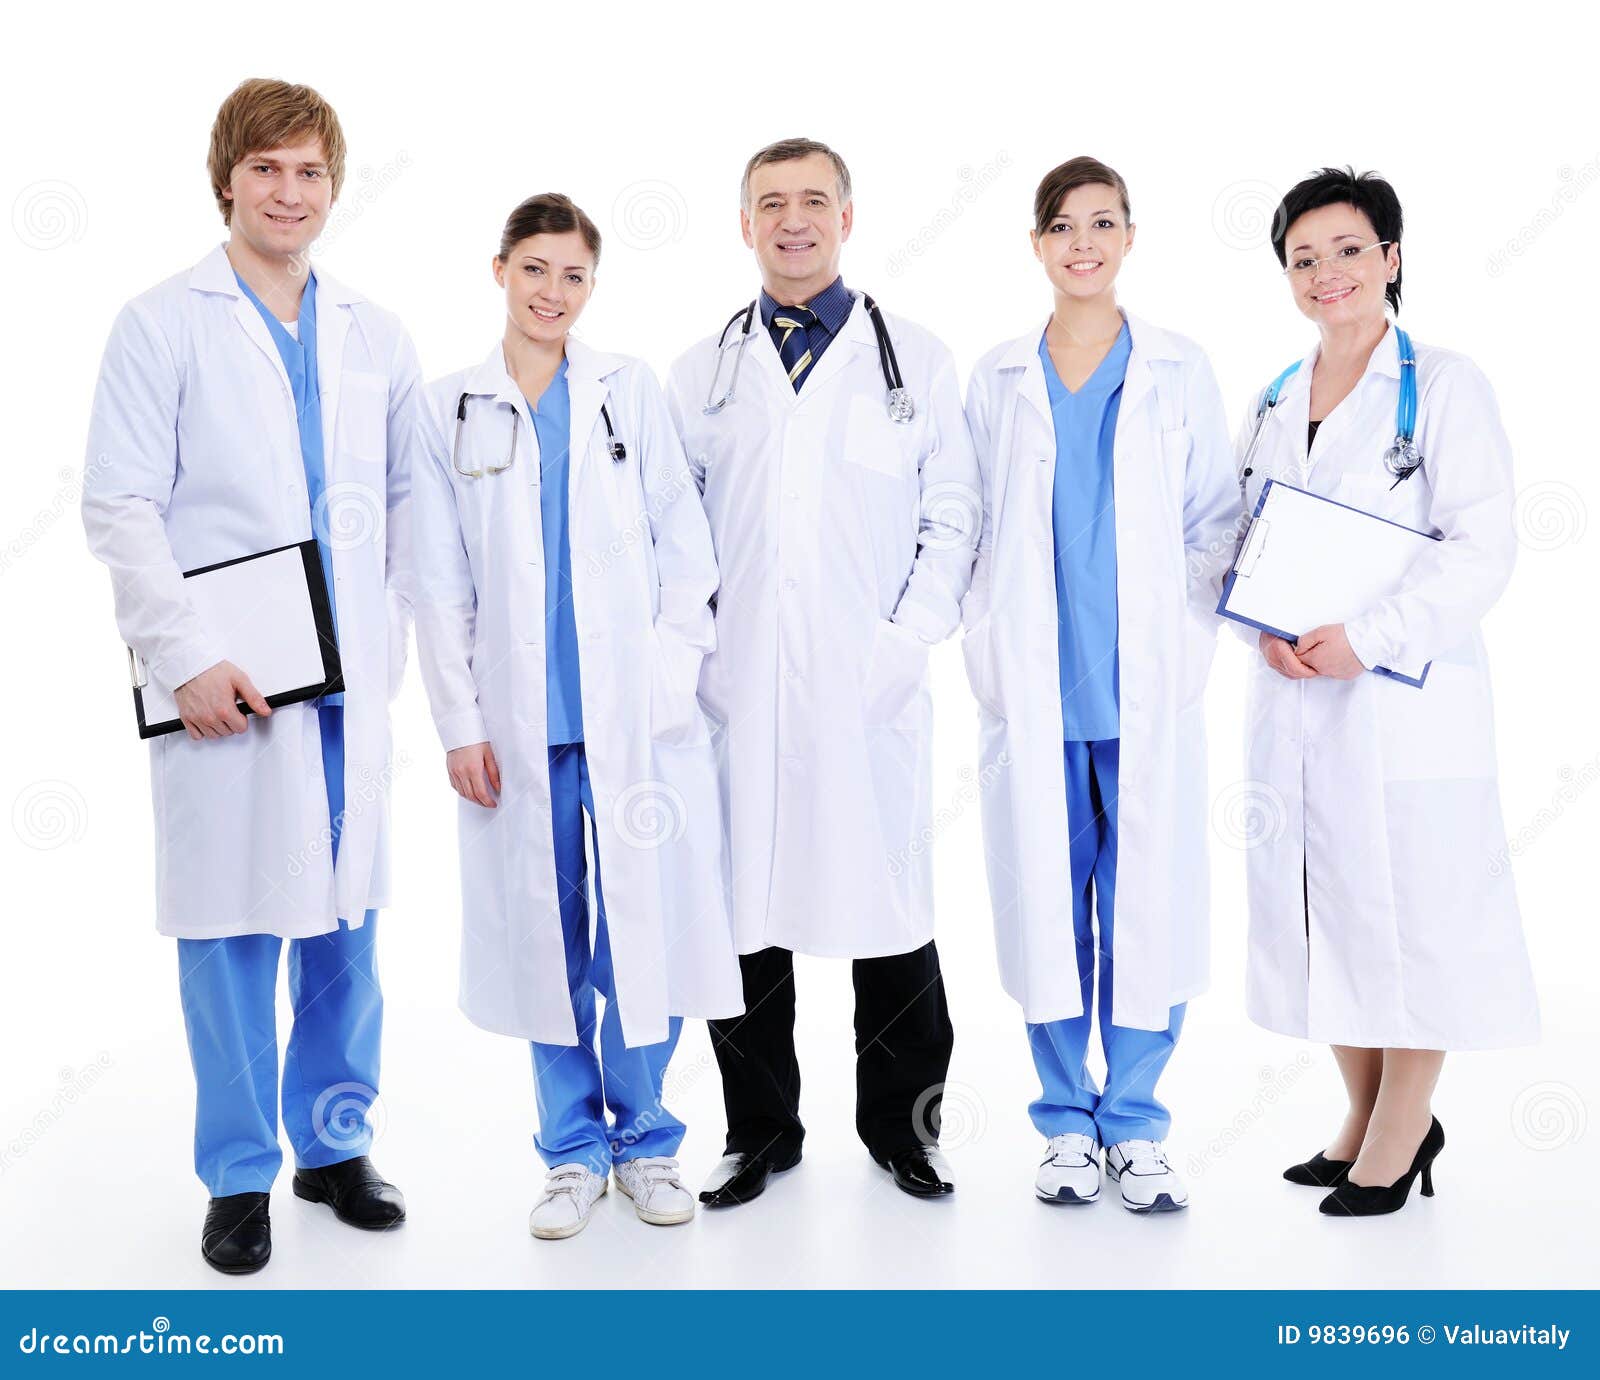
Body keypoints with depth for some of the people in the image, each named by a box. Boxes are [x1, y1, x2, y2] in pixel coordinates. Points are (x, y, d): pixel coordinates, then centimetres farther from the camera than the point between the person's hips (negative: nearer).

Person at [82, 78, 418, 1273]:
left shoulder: (377, 338, 13)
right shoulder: (163, 326, 1)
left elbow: (409, 495, 13)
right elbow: (121, 509, -5)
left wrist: (401, 636, 2)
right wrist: (188, 657, -12)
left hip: (351, 682, 4)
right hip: (225, 683, -3)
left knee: (348, 918, 10)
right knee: (231, 928, 2)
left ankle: (336, 1144, 26)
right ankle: (240, 1176, 17)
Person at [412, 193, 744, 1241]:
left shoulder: (631, 391, 8)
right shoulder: (450, 411, 8)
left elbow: (684, 545, 5)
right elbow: (441, 585, 6)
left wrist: (671, 673, -4)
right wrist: (460, 723, 0)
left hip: (634, 714, 0)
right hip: (521, 720, 0)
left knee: (649, 925, 0)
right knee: (546, 934, 5)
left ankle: (645, 1138, 19)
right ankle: (574, 1149, 20)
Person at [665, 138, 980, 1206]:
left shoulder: (919, 361, 8)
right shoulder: (700, 374, 13)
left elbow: (954, 515, 4)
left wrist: (906, 640, -7)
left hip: (873, 688, -1)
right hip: (740, 687, 2)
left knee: (890, 901, 3)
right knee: (745, 904, 5)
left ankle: (901, 1121, 21)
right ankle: (760, 1130, 20)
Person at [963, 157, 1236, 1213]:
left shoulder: (1179, 372, 7)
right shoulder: (998, 380, 9)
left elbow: (1215, 522, 7)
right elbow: (971, 529, 10)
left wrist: (1188, 643, -4)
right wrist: (989, 651, 0)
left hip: (1148, 691, 0)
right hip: (1035, 692, 1)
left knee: (1149, 907, 1)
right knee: (1047, 906, 5)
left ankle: (1136, 1124, 17)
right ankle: (1068, 1120, 20)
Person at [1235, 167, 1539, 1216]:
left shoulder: (1444, 385, -4)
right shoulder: (1273, 404, 13)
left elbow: (1482, 547, -11)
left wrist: (1369, 640, -20)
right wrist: (1266, 628, -5)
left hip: (1406, 698, -6)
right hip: (1295, 698, 6)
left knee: (1411, 904, 0)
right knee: (1318, 903, 11)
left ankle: (1402, 1134, 15)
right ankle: (1365, 1115, 27)